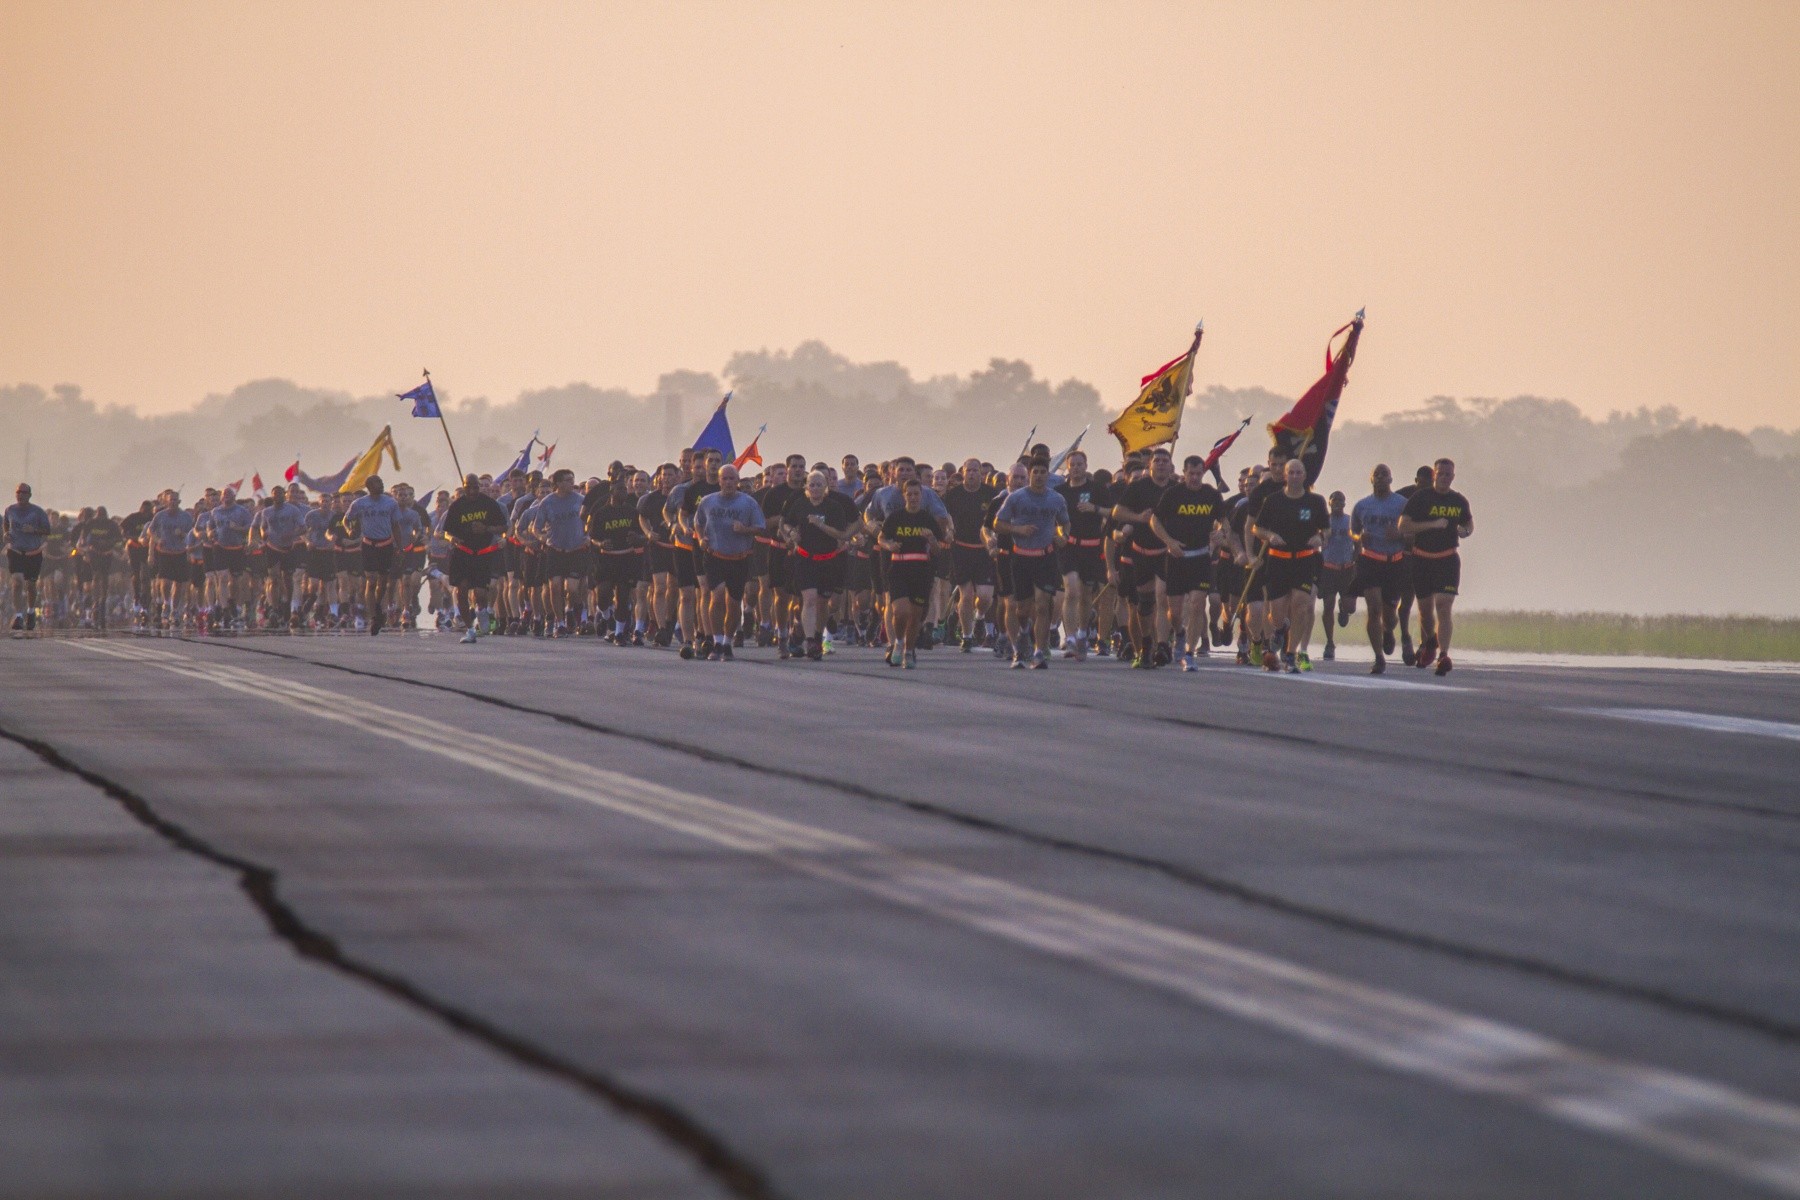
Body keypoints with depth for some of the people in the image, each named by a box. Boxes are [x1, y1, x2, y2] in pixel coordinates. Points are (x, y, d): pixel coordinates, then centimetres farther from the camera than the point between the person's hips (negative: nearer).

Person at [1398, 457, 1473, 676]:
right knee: (1425, 608, 12)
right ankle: (1428, 643, 42)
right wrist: (1433, 524, -20)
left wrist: (1465, 531, -1)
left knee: (1443, 606, -16)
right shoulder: (1420, 498, -5)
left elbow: (1469, 523, 24)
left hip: (1448, 559, 0)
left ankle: (1443, 655, -22)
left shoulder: (1459, 501, 5)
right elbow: (1404, 527, -13)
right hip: (1422, 559, 0)